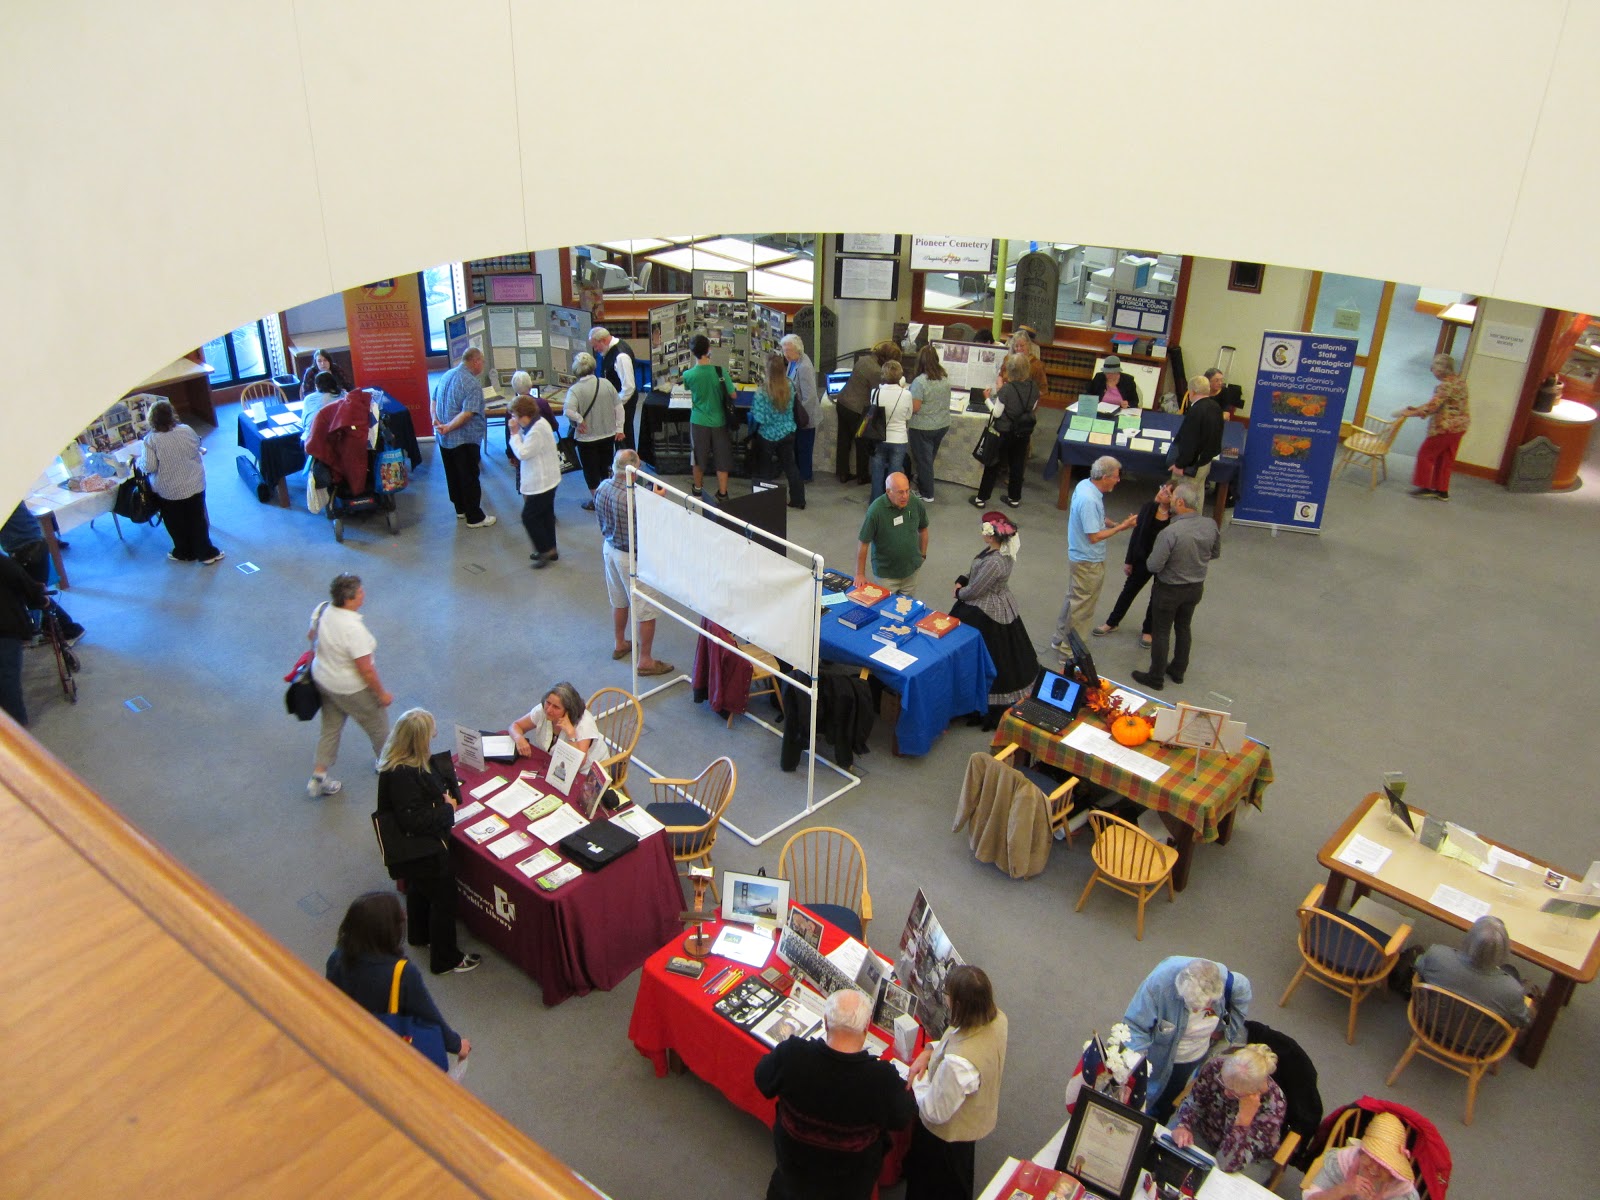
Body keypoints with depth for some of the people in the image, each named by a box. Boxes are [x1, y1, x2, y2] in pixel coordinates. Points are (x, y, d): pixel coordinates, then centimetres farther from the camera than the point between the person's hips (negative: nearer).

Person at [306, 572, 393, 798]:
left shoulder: (322, 610, -12)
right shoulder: (353, 628, -35)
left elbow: (312, 637, 9)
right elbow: (366, 669, -28)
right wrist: (382, 694, -14)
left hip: (322, 678, 7)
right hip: (351, 690, -7)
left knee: (331, 729, 23)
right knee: (377, 725, 20)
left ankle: (318, 777, 27)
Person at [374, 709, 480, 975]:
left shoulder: (400, 764, -5)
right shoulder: (402, 775, -36)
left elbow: (439, 782, 9)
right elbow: (414, 821, -34)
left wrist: (448, 797, -9)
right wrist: (447, 810, -21)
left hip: (418, 846, 10)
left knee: (418, 889, 31)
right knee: (443, 900, 8)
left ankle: (421, 936, 55)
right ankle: (445, 960, 25)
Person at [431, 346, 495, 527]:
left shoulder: (446, 376, 7)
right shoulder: (472, 384, -19)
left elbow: (434, 401, 11)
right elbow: (467, 414, -27)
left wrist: (436, 420, -3)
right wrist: (448, 427, -24)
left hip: (444, 439, 8)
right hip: (464, 439, -8)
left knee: (453, 476, 19)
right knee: (470, 479, 2)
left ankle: (461, 509, 33)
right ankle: (475, 517, 10)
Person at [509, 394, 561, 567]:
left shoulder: (536, 431, -26)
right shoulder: (540, 422, 6)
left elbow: (522, 453, -23)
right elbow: (526, 448, 12)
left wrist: (515, 434, -15)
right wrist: (518, 433, -1)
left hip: (540, 482, -11)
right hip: (547, 479, 11)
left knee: (529, 516, -2)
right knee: (546, 515, 18)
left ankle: (546, 550, 4)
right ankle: (550, 550, 28)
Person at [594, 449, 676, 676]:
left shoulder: (602, 487, -7)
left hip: (609, 548, 8)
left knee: (618, 600, 27)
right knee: (646, 609, 6)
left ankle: (619, 644, 45)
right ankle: (645, 661, 14)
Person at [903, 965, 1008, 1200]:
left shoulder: (957, 1063, -46)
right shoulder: (997, 1019, -23)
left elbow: (935, 1112, -30)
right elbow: (961, 1039, 0)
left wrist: (918, 1078, -15)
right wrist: (931, 1051, -11)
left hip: (947, 1134, -6)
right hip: (976, 1118, 6)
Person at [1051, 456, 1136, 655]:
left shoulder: (1085, 484, -2)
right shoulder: (1089, 500, -31)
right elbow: (1094, 536, -27)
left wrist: (1114, 524, 0)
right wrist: (1121, 527, -20)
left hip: (1079, 555, 10)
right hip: (1088, 562, -10)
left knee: (1074, 599, 23)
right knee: (1082, 606, 5)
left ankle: (1061, 640, 38)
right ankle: (1070, 648, 18)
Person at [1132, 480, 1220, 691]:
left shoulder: (1170, 533, -32)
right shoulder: (1211, 525, -14)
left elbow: (1154, 566, -25)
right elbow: (1215, 553, 4)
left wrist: (1149, 558, -4)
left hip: (1169, 590, -6)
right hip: (1196, 588, 6)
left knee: (1161, 632, 12)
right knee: (1183, 628, 24)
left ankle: (1156, 677, 24)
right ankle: (1179, 671, 39)